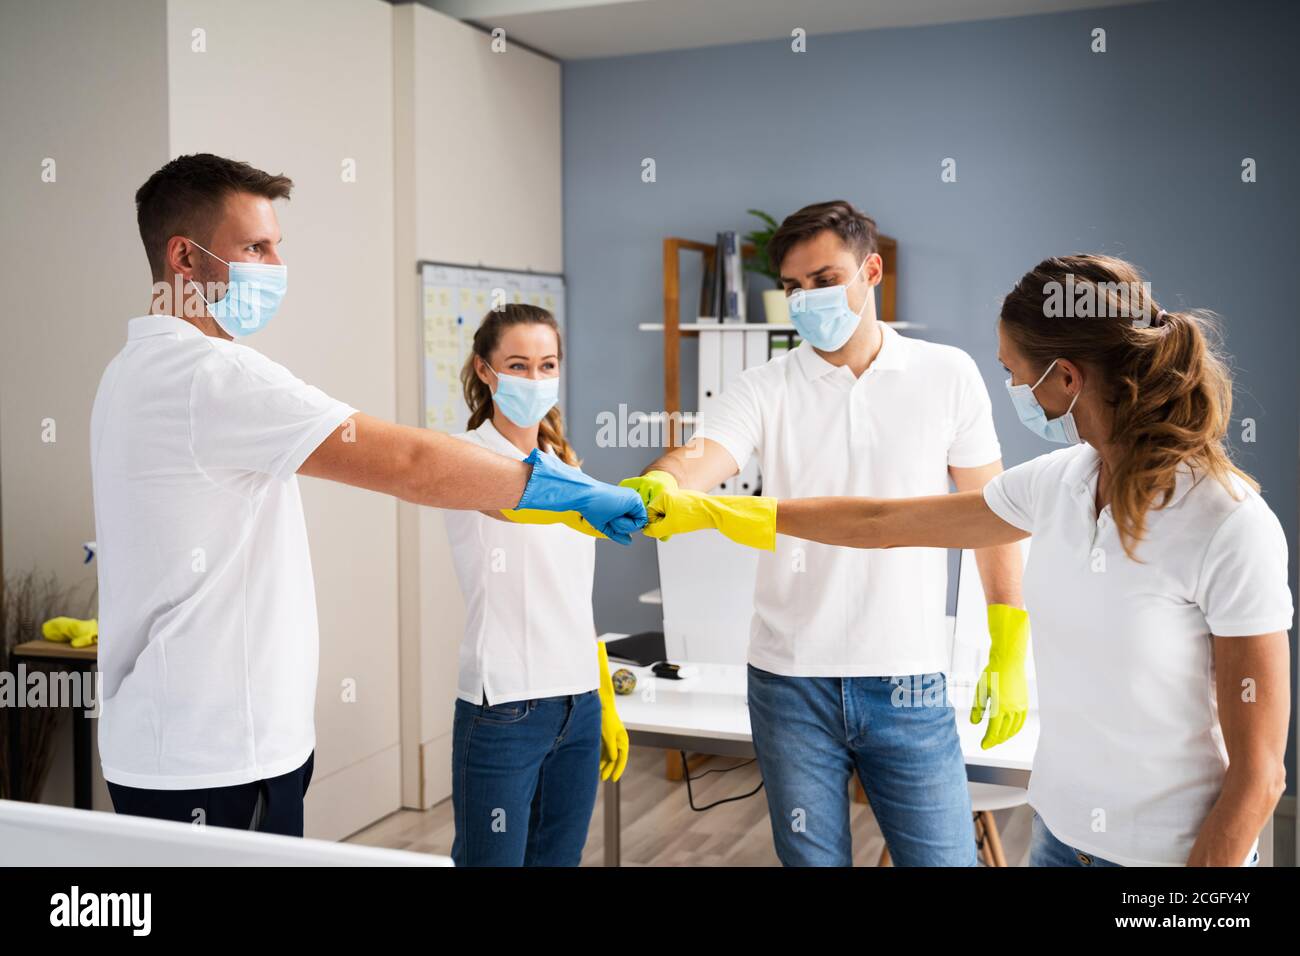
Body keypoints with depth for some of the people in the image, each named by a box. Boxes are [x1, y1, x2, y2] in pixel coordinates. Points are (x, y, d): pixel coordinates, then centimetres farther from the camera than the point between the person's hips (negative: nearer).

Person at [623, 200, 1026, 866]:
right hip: (790, 684, 1)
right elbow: (695, 462, -17)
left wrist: (1009, 653, 3)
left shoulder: (947, 375, 1)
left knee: (943, 855, 5)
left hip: (909, 685, -1)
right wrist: (656, 487, -41)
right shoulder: (763, 390, 0)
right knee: (811, 858, 13)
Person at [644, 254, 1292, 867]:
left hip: (1179, 852, -6)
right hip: (1060, 832, 6)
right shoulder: (1060, 483, -4)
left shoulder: (1231, 526, -22)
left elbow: (1259, 774, -17)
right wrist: (715, 512, 12)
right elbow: (882, 522, 7)